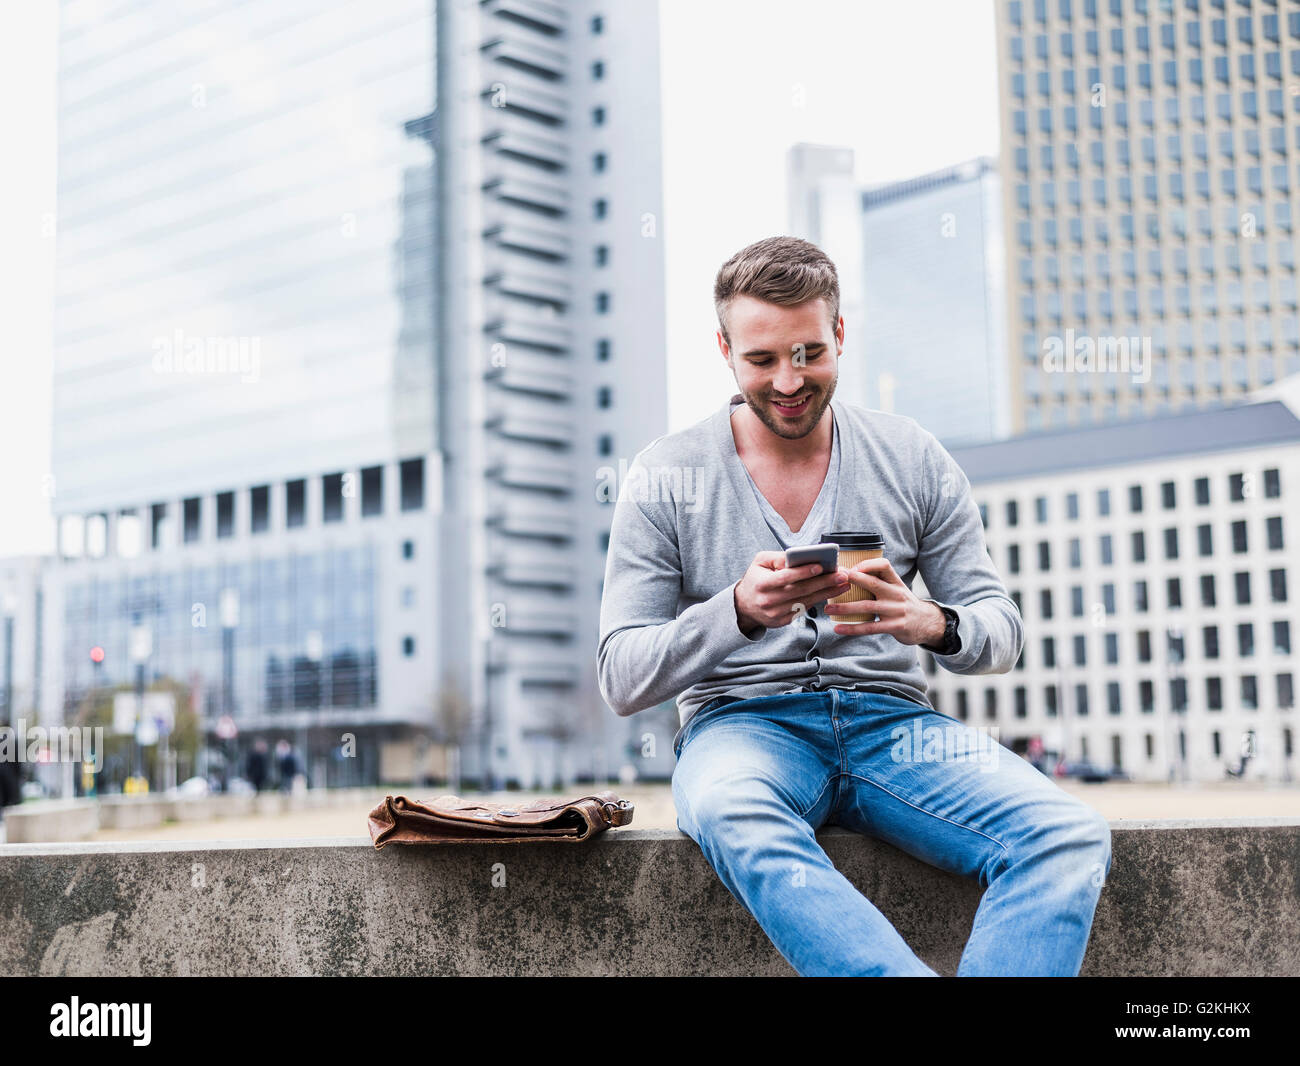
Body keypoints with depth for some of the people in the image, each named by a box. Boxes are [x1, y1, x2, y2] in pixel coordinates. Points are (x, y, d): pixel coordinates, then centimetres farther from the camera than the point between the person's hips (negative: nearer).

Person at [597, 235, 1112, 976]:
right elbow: (622, 681, -2)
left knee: (1072, 838, -26)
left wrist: (932, 624, -17)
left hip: (889, 719, 2)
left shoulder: (913, 459, 8)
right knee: (734, 818, -40)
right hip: (742, 721, -2)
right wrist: (738, 613, -21)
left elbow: (1003, 632, 8)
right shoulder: (666, 477, 3)